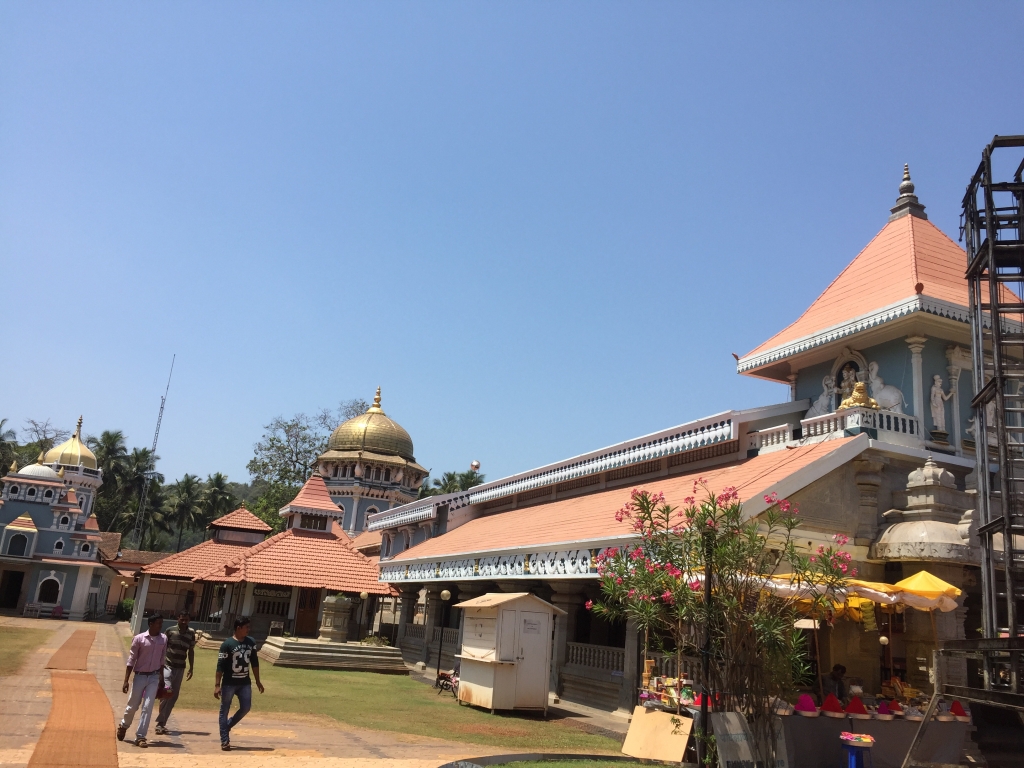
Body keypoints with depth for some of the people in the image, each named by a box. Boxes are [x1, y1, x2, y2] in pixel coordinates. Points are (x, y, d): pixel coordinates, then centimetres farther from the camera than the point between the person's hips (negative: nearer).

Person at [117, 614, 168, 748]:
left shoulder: (163, 639, -1)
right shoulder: (139, 638, -11)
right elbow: (131, 660, -8)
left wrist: (161, 679, 11)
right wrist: (126, 681, -10)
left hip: (154, 677, 2)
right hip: (140, 676, -2)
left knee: (148, 707, -4)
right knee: (132, 706, 10)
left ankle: (140, 736, 3)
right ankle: (123, 726, 39)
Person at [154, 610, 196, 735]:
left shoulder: (191, 633, 2)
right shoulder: (170, 631, -6)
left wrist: (191, 669, 10)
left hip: (180, 668, 4)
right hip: (167, 665, -4)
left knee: (174, 696, 5)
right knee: (167, 691, -20)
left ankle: (162, 722, 17)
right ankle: (160, 722, -8)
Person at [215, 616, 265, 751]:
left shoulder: (251, 642, 2)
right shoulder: (227, 644, -15)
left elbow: (254, 662, 9)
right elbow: (220, 665, -14)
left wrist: (258, 681, 10)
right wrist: (217, 685, -16)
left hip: (245, 683, 5)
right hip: (229, 683, -5)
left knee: (246, 707, 4)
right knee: (224, 711, 4)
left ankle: (228, 726, 27)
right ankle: (224, 741, 12)